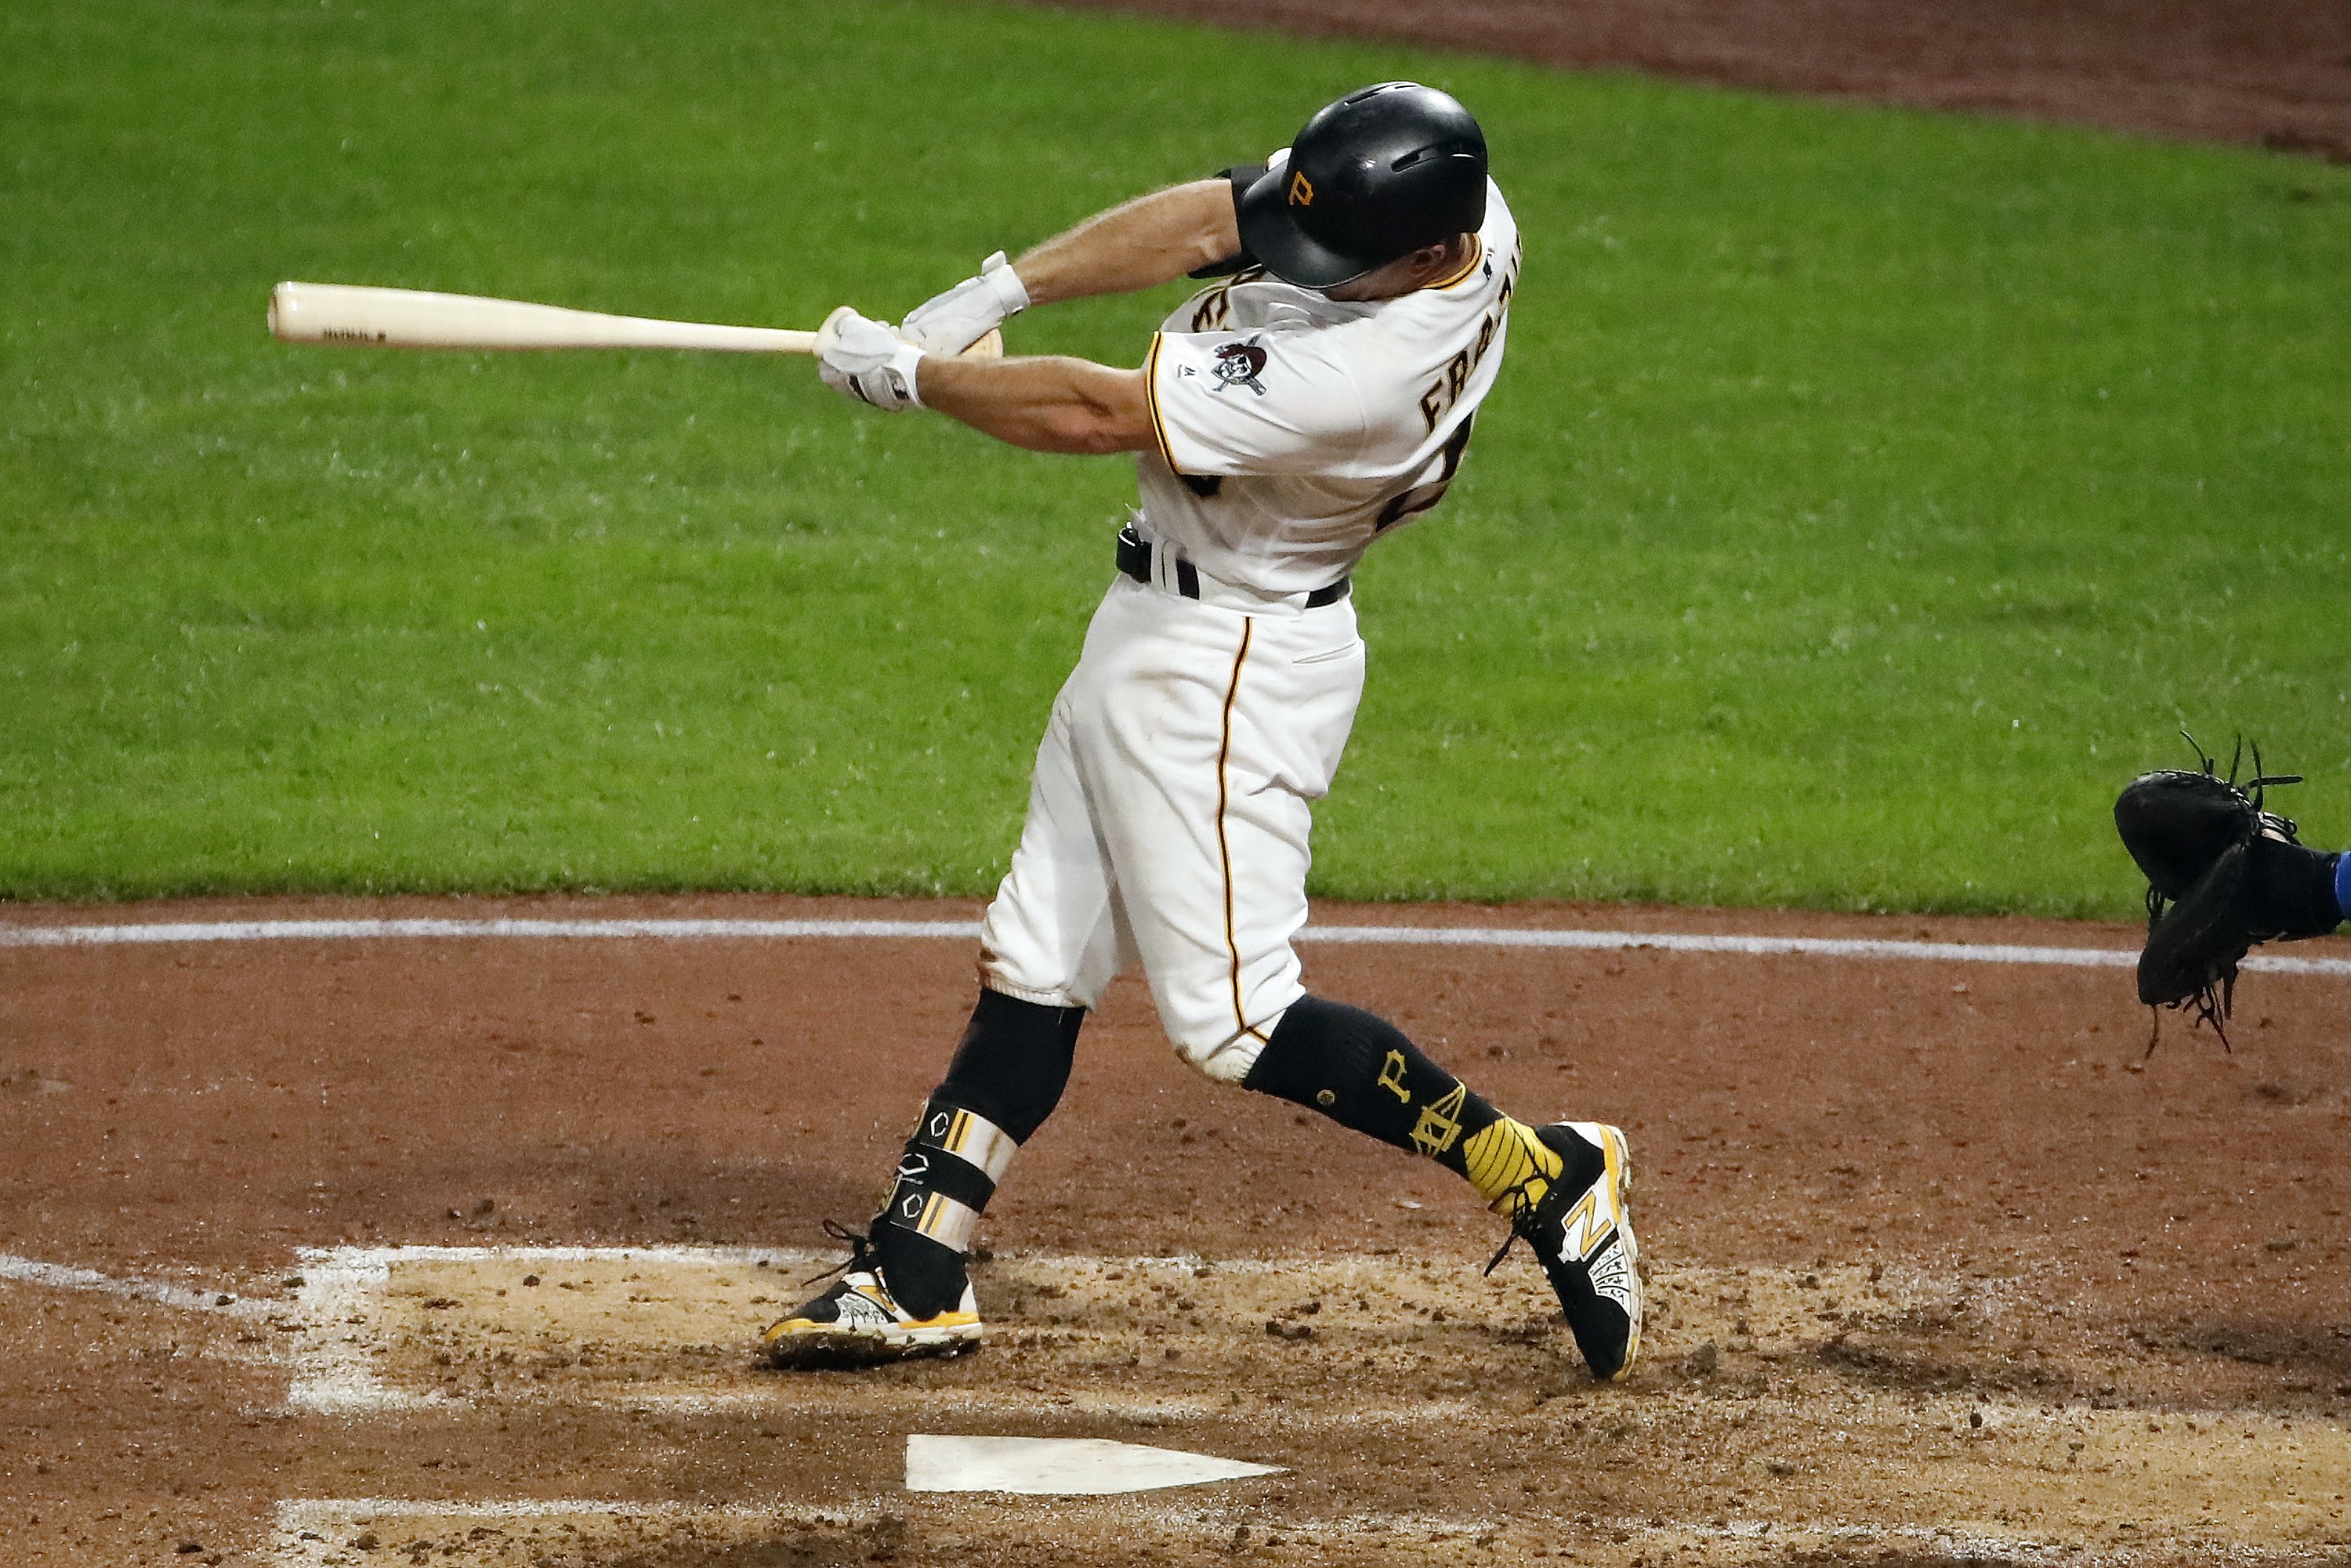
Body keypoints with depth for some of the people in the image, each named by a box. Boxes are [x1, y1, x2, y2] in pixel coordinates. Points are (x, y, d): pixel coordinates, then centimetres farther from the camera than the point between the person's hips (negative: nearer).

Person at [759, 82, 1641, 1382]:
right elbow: (1204, 219, 1)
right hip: (1153, 632, 10)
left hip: (1230, 668, -10)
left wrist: (904, 374, -13)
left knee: (1232, 1020, -6)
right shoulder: (1436, 205, -10)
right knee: (1034, 963, 13)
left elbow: (1096, 415, -26)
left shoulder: (1363, 374, -34)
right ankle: (914, 1275, 20)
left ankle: (1540, 1177, 3)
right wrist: (995, 290, -7)